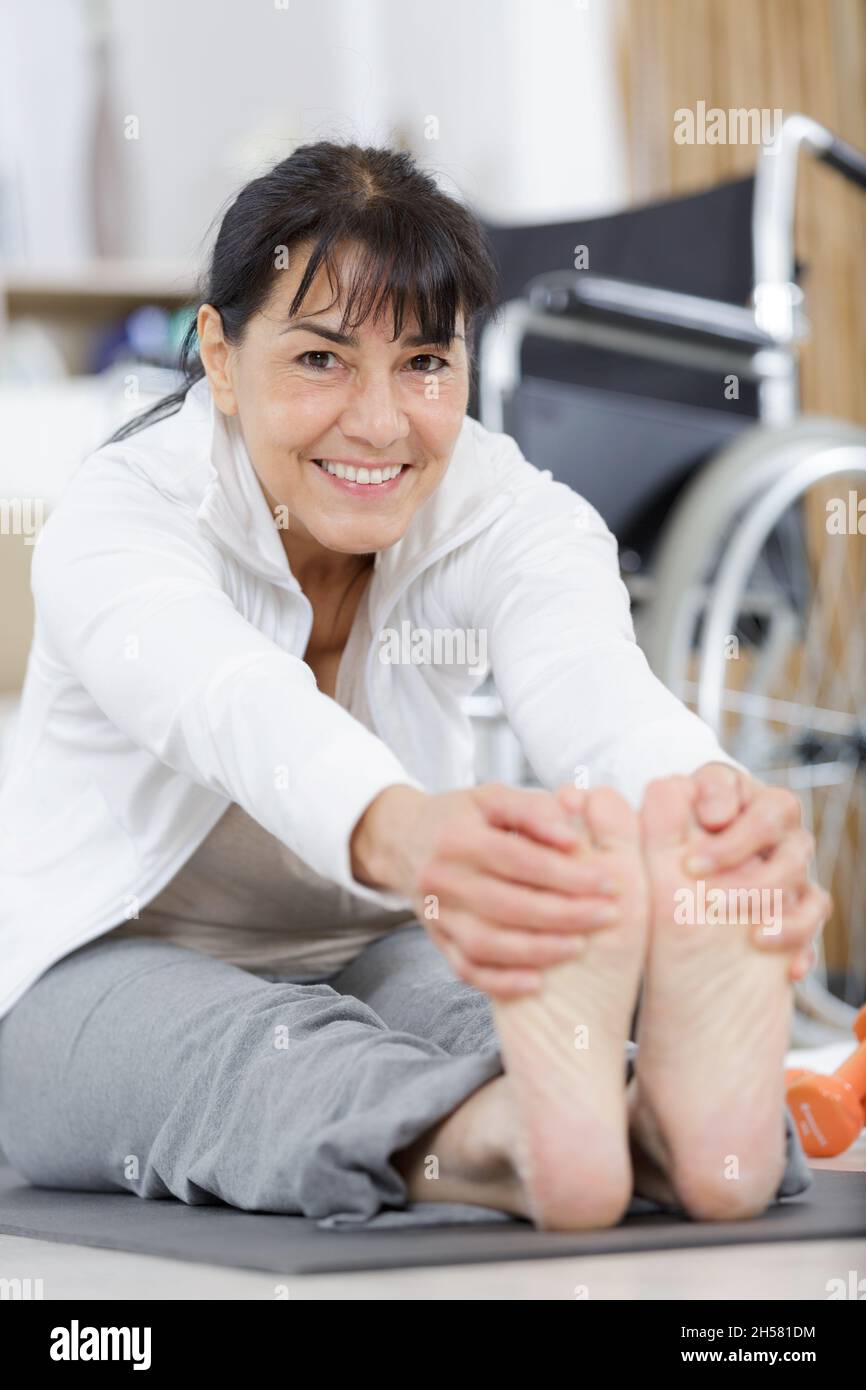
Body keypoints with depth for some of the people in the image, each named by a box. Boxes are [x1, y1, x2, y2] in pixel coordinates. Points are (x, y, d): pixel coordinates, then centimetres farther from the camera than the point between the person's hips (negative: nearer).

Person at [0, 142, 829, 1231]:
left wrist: (716, 812, -62)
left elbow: (601, 697, -36)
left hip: (375, 956, 3)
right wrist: (399, 832, -70)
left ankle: (678, 1108, -64)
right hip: (101, 970, -2)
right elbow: (236, 707, -45)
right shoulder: (115, 517, -21)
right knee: (271, 1048, -39)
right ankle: (520, 1144, -67)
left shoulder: (511, 517, -12)